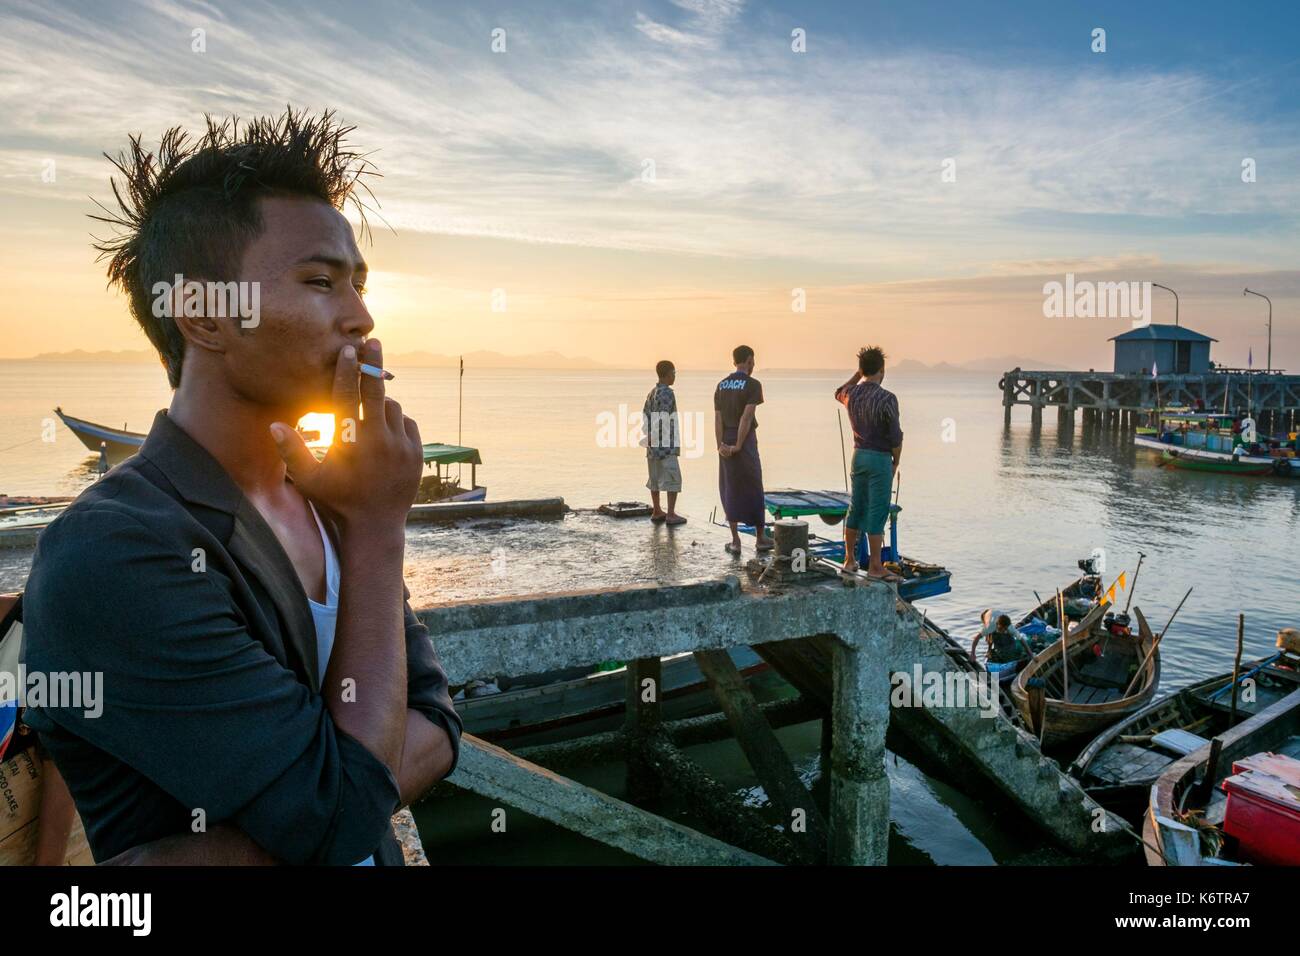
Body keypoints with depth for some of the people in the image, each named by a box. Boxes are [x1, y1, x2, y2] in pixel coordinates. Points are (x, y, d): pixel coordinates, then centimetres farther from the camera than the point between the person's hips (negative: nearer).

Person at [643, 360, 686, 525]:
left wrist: (650, 439, 13)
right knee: (673, 479, -4)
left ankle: (657, 512, 19)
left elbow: (645, 417, 12)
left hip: (653, 444, 9)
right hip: (666, 445, -9)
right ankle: (671, 514, -7)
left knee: (655, 478, 13)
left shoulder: (651, 393, 13)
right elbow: (664, 420, -20)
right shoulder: (667, 393, -13)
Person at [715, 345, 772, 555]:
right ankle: (760, 537, 17)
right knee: (753, 488, 7)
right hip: (745, 440, -5)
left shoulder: (721, 385, 9)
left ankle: (735, 541, 8)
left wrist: (721, 445, -7)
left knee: (730, 490, 9)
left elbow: (717, 418, 0)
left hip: (726, 444, 5)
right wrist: (738, 446, -17)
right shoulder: (753, 384, -9)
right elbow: (747, 417, -18)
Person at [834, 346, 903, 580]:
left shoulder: (851, 393, 1)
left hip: (858, 454, 7)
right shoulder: (887, 399, -16)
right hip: (880, 458, -6)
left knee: (856, 508, 15)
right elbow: (896, 437, -13)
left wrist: (857, 374, 23)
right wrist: (896, 462, 2)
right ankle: (875, 567, 2)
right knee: (877, 511, -2)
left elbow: (838, 394, 28)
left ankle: (849, 560, 23)